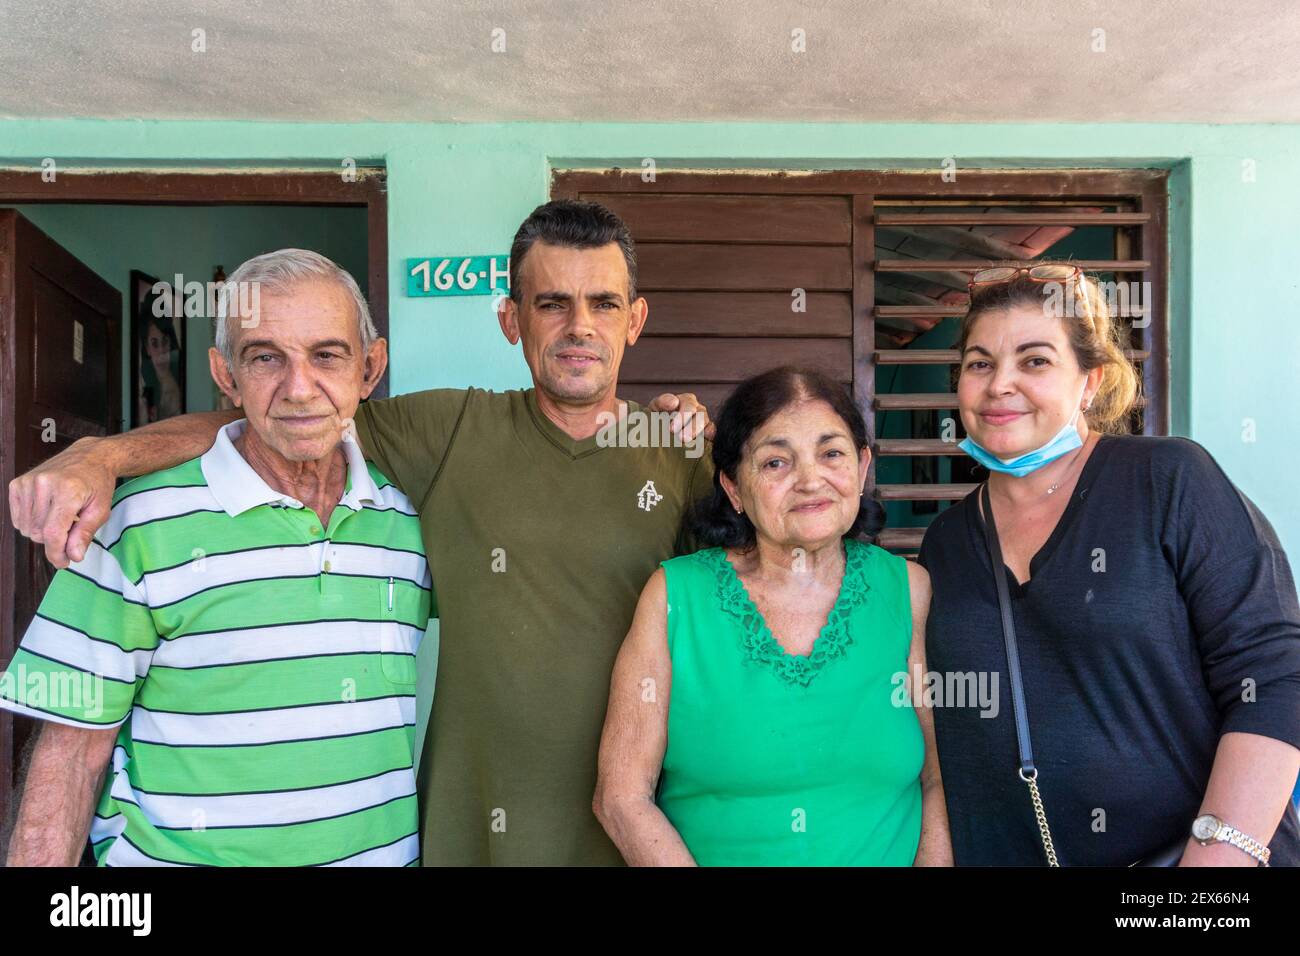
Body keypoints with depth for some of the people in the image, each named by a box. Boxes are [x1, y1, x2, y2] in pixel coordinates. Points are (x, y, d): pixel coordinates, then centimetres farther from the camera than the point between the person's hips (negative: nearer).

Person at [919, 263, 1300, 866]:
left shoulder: (1171, 482, -10)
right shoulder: (945, 542, 2)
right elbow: (940, 728, 9)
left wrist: (1219, 851, -23)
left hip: (1174, 848, -3)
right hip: (996, 852, 4)